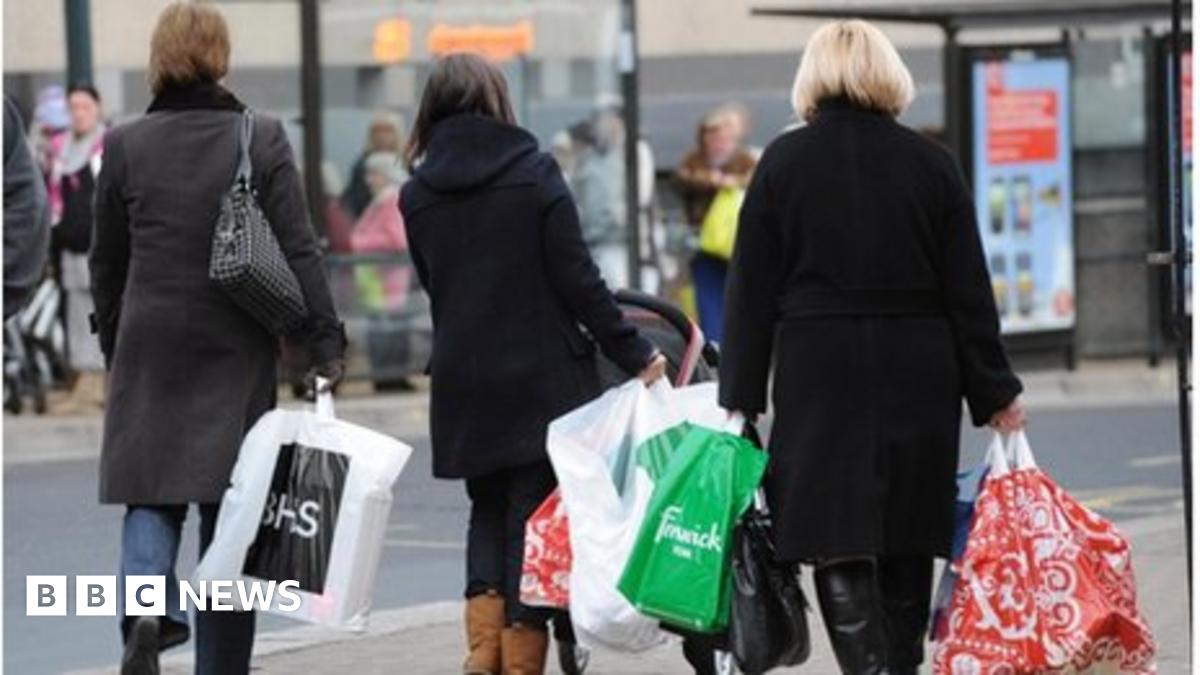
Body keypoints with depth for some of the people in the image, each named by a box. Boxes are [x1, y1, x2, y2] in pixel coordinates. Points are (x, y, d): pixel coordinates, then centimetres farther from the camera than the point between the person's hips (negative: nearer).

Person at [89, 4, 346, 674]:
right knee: (229, 504, 7)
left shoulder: (126, 144, 0)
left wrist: (115, 344, 20)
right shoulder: (262, 139, -4)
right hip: (237, 349, -1)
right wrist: (326, 342, -5)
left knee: (151, 494, 7)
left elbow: (107, 262, 8)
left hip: (151, 345, 1)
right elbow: (299, 248, -7)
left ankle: (145, 612, -21)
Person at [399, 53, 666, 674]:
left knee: (488, 510, 17)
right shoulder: (533, 173, -7)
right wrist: (633, 354, -4)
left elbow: (434, 285, 11)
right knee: (532, 514, 3)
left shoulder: (417, 194, 3)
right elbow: (575, 278, -10)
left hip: (461, 383, 4)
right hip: (541, 378, -3)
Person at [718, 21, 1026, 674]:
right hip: (919, 381, 2)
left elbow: (751, 289, -1)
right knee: (907, 549, 13)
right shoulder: (931, 164, 2)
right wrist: (993, 393, 8)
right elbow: (968, 289, 2)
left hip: (820, 378, -2)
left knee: (841, 554, -4)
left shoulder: (783, 161, -1)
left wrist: (739, 397, 3)